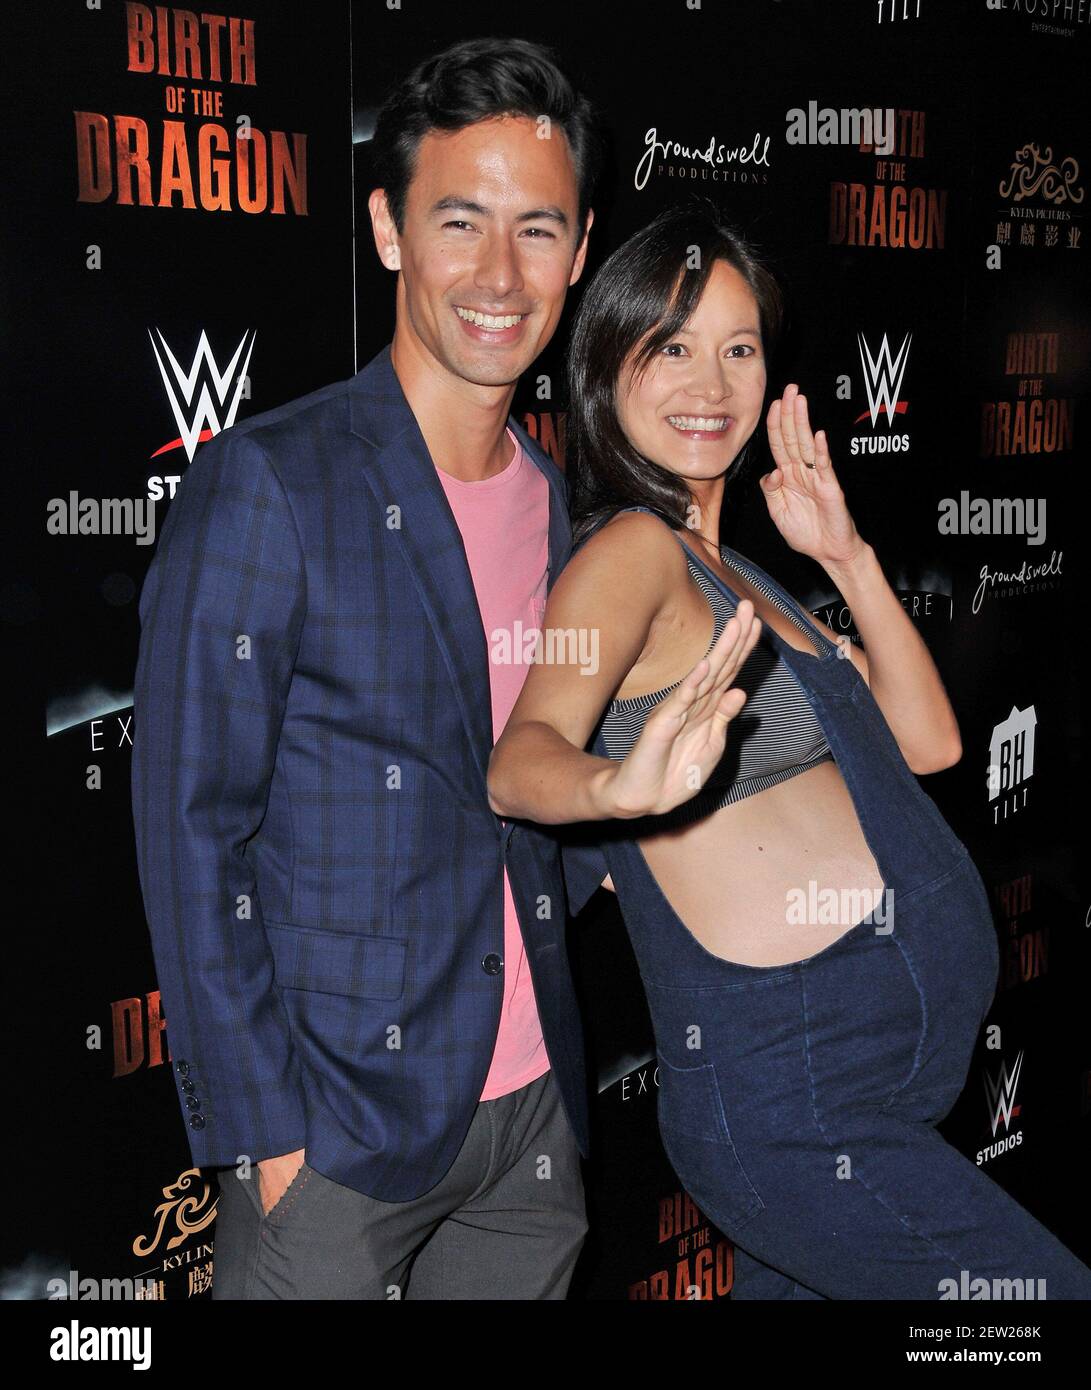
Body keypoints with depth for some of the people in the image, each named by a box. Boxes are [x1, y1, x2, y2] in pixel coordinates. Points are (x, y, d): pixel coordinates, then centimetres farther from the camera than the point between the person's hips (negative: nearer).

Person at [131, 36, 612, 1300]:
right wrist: (263, 1130, -13)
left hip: (531, 1105, 6)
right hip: (338, 1124, -5)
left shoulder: (562, 503, 7)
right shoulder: (262, 485, -12)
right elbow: (191, 834, -13)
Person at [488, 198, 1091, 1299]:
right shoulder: (631, 548, -13)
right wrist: (622, 784, -51)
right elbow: (520, 758, -29)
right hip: (801, 1105, -9)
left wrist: (846, 554, 4)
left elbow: (925, 741, 14)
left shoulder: (729, 568, 14)